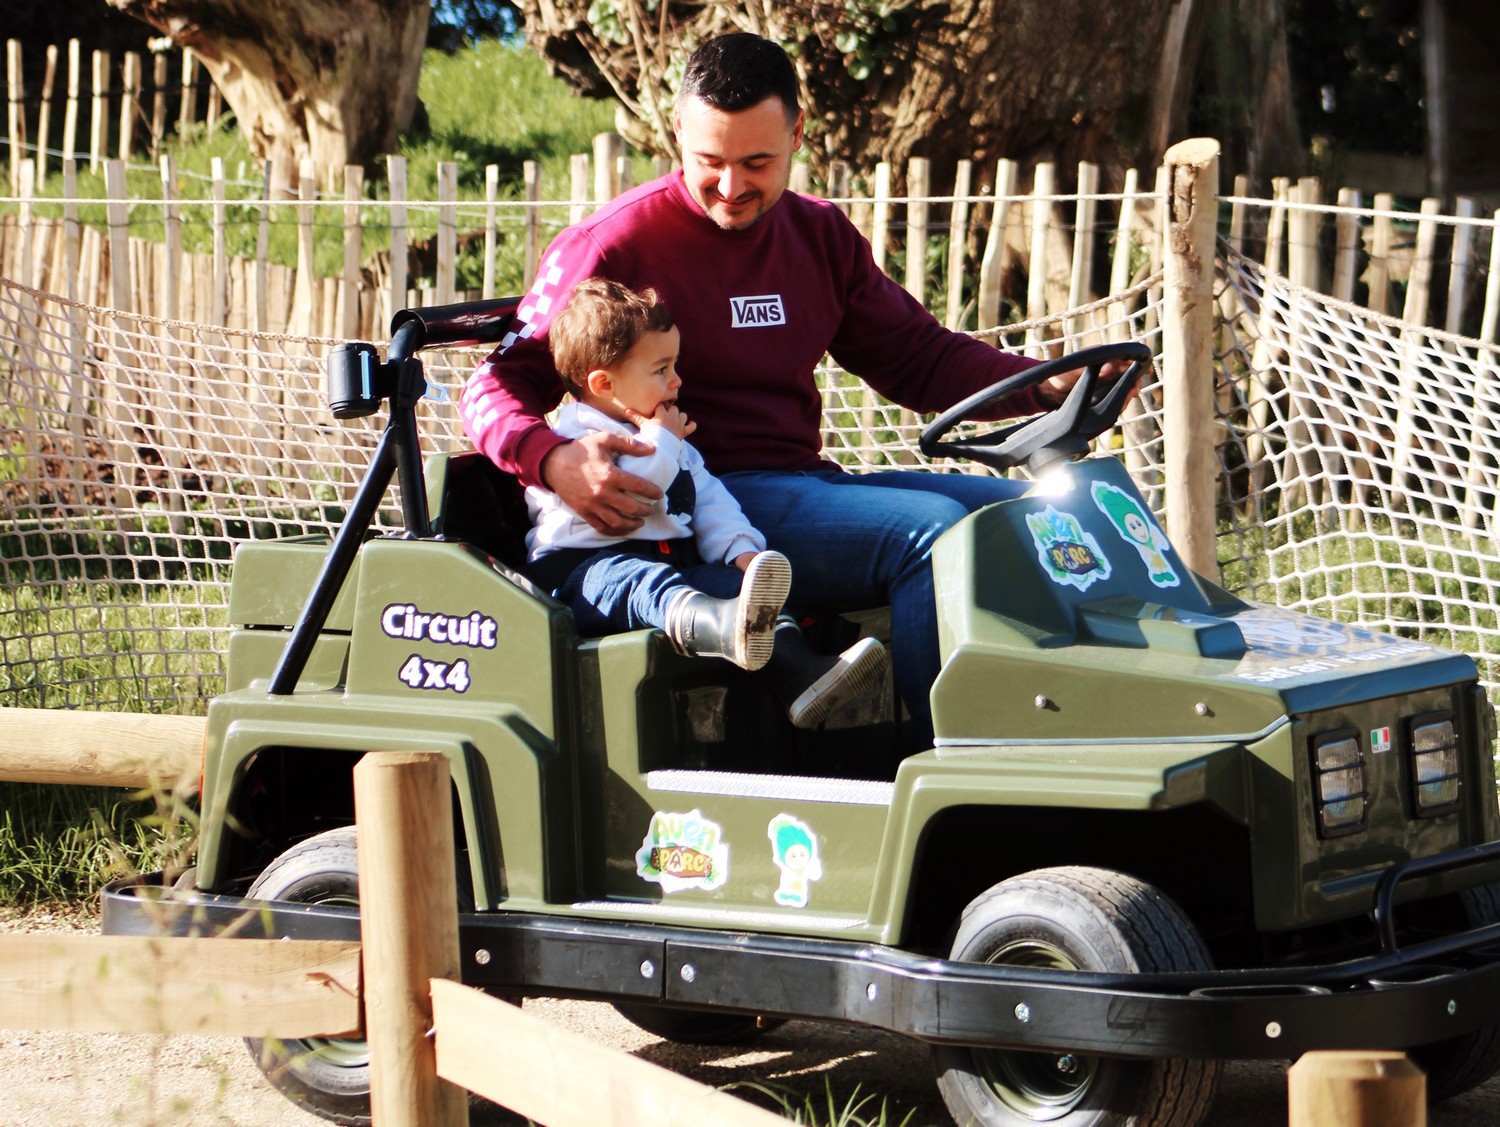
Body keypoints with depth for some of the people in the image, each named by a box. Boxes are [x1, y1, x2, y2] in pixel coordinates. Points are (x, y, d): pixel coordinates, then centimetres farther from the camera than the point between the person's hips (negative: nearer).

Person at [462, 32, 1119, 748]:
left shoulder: (820, 236, 15)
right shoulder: (615, 245, -5)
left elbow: (917, 356, 19)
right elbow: (501, 384, -6)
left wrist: (1049, 385, 2)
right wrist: (555, 460, -29)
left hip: (806, 483, 8)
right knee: (935, 527, -28)